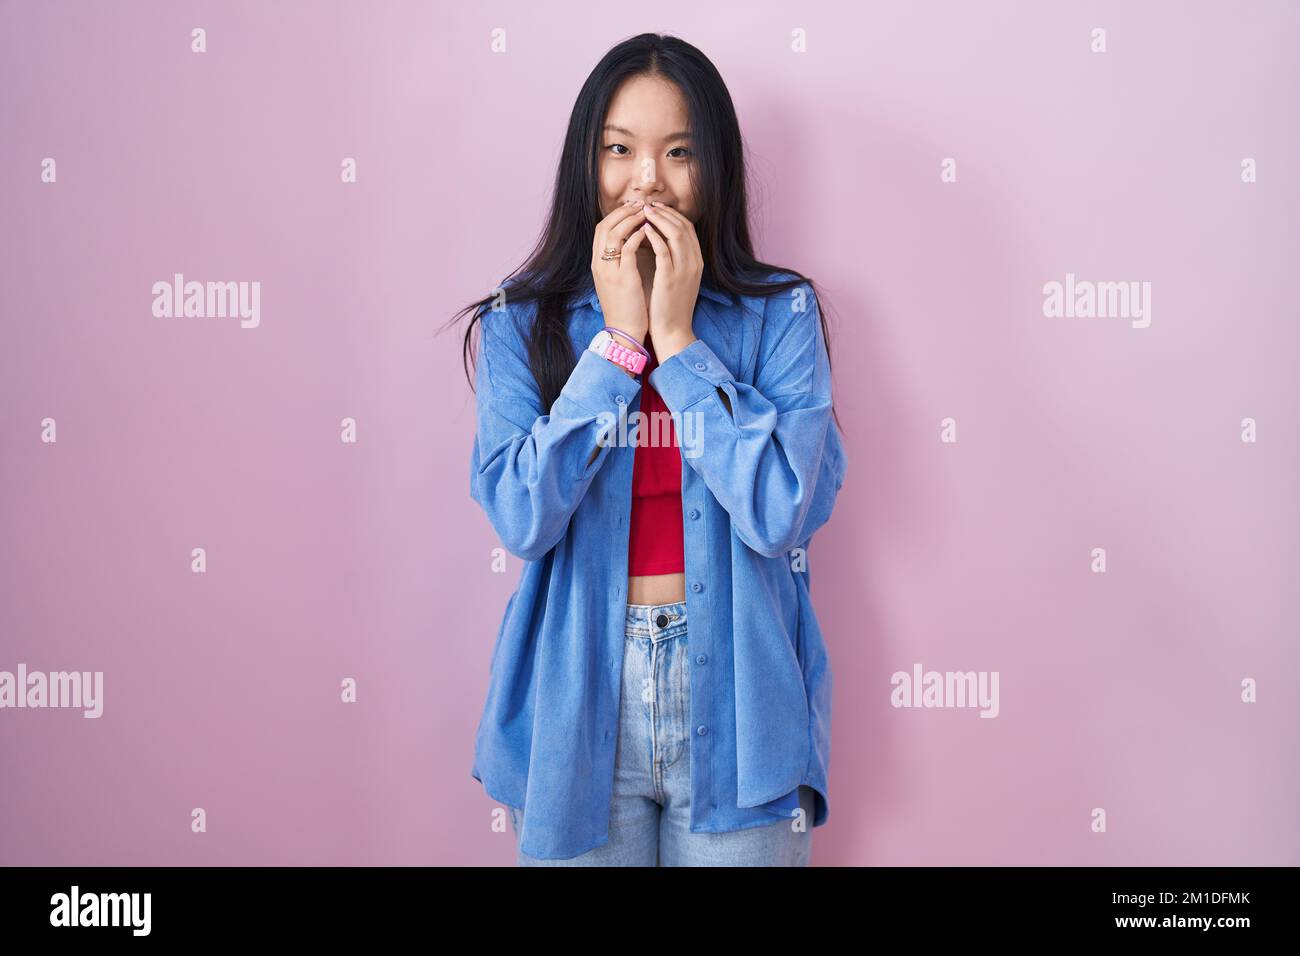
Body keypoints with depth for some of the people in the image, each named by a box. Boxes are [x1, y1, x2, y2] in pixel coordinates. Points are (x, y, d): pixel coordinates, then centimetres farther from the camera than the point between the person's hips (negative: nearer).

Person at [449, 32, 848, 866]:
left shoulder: (778, 314, -3)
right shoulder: (523, 322, -1)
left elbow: (782, 512, -16)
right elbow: (521, 518, -13)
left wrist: (678, 339, -15)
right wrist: (617, 339, -15)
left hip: (737, 697, 0)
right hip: (578, 692, 1)